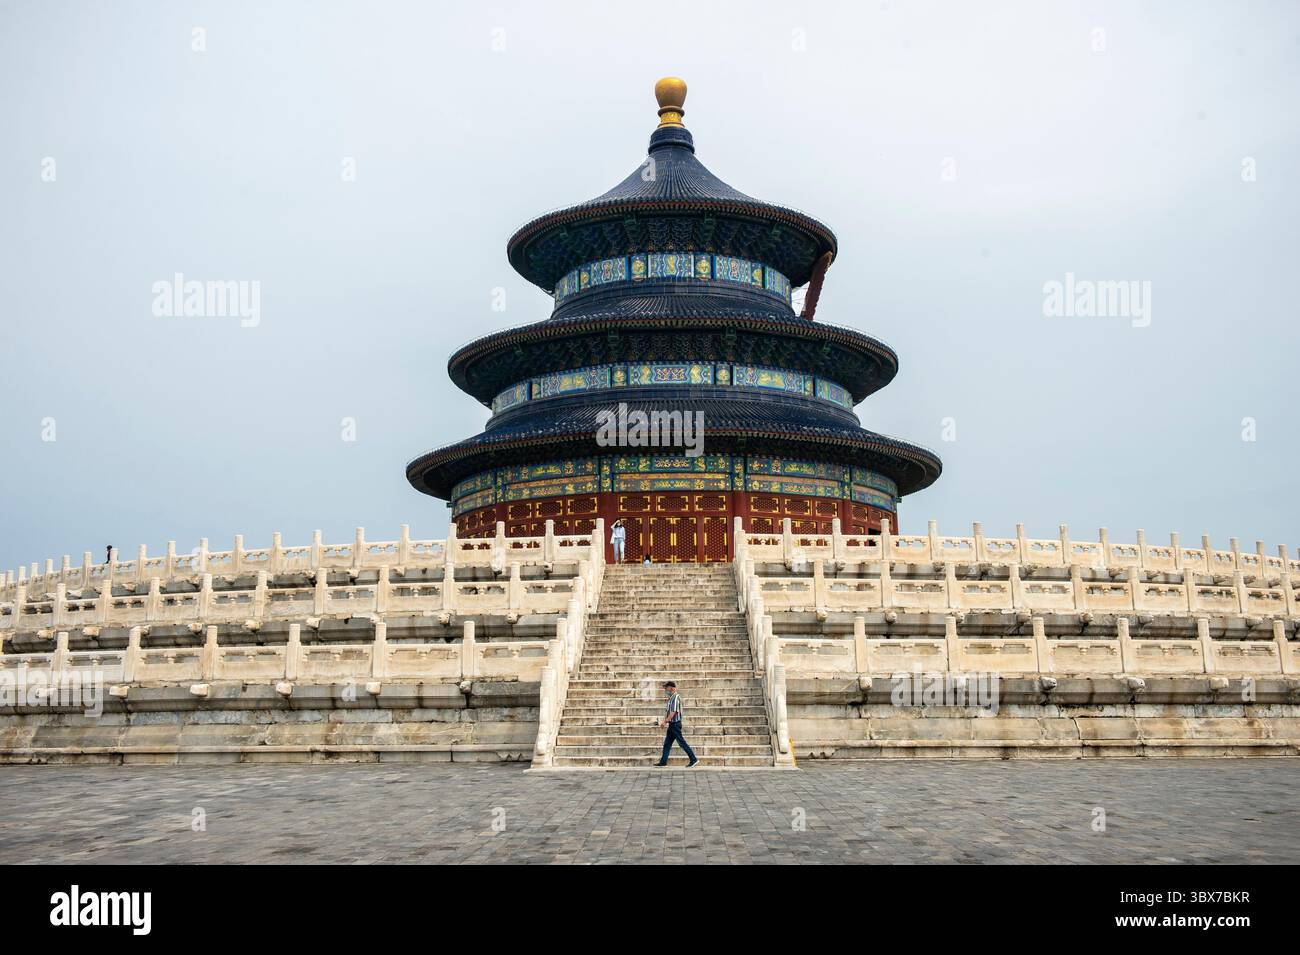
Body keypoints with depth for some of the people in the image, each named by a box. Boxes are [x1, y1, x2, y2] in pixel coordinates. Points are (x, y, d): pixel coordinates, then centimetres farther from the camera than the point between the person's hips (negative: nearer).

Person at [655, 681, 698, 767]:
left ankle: (693, 759, -2)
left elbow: (673, 712, -21)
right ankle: (663, 761, 14)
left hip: (675, 724, -10)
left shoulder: (675, 697, -16)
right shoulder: (671, 698, 14)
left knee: (682, 742, -6)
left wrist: (665, 721, -18)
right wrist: (663, 720, 13)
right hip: (672, 724, 10)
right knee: (667, 743, 10)